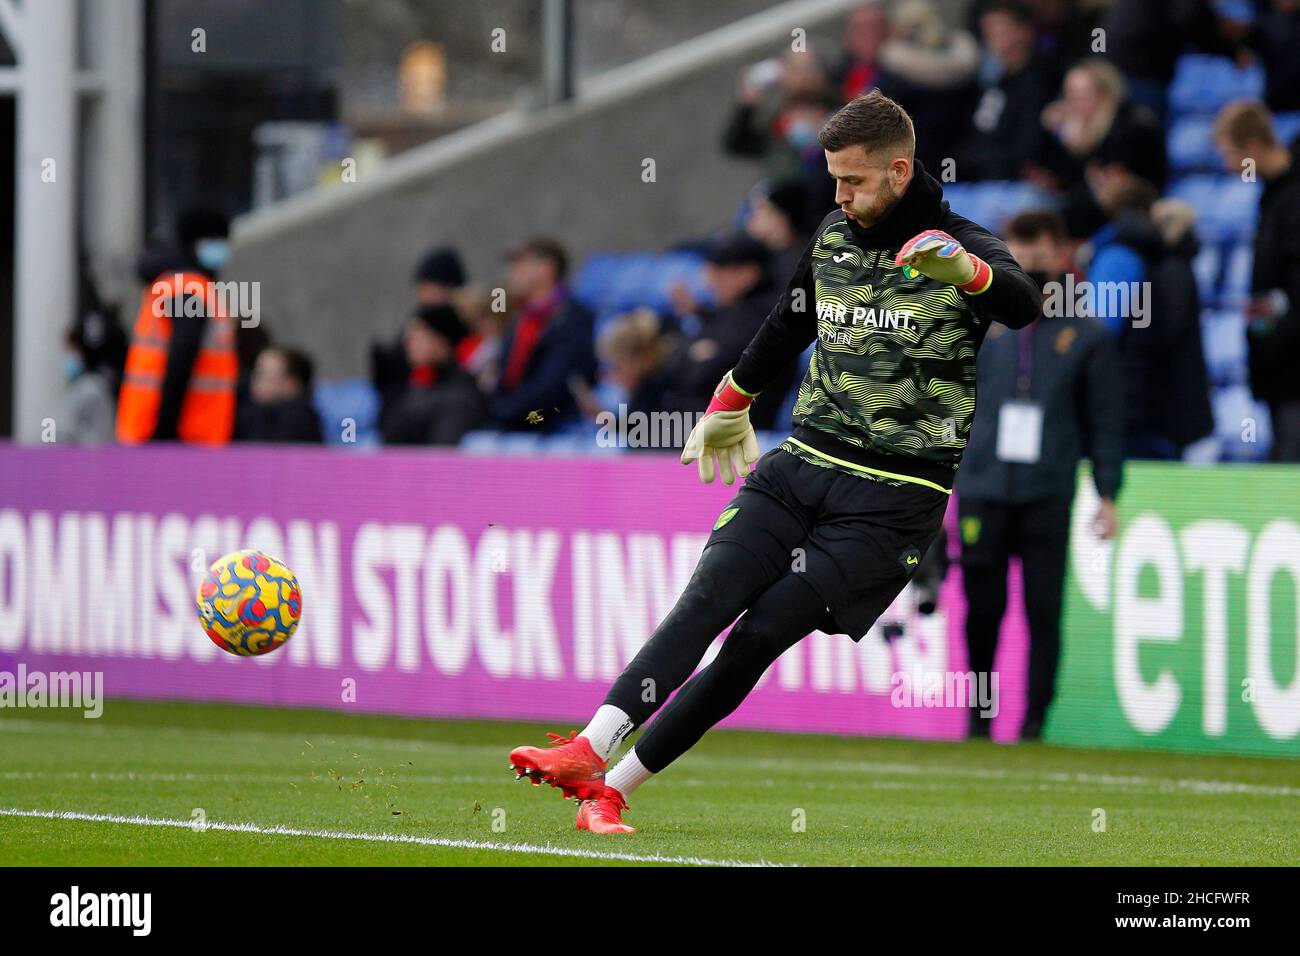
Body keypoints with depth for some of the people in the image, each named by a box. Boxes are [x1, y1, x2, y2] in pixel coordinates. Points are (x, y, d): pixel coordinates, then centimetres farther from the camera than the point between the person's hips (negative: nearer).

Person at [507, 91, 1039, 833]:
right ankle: (588, 750, -29)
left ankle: (612, 787, -12)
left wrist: (966, 270, -50)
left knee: (759, 639, -13)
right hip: (802, 466, 5)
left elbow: (1023, 305, -29)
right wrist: (730, 405, 43)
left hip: (892, 500, -5)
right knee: (708, 598, -17)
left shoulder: (963, 247, -7)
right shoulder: (833, 237, 12)